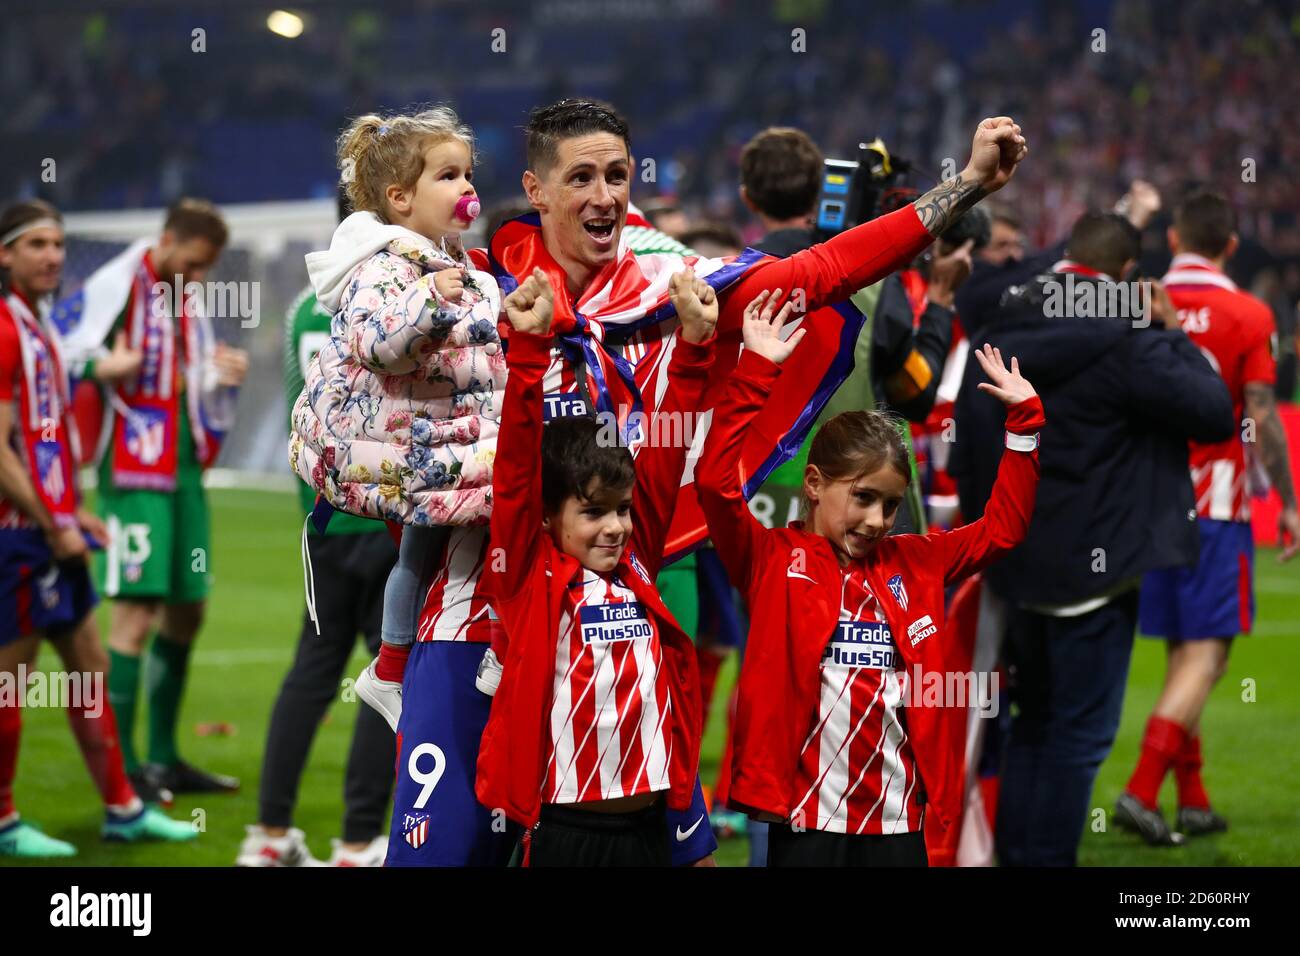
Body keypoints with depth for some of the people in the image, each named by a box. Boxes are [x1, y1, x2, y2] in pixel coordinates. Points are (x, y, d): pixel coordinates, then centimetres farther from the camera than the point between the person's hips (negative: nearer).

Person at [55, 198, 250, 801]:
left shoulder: (189, 300, 15)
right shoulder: (114, 287, -9)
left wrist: (223, 380, 3)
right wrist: (101, 367, -30)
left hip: (184, 467, 9)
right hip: (133, 471, -9)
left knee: (187, 609, 12)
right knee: (137, 610, -11)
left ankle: (163, 757, 23)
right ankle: (121, 765, -6)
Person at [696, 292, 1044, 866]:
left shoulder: (913, 562, 13)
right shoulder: (772, 560, -2)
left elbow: (1001, 528, 18)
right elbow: (717, 483, -15)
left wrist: (1022, 420, 12)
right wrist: (756, 371, -18)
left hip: (897, 818, 5)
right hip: (807, 817, -4)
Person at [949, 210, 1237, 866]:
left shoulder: (1002, 337, 6)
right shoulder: (1127, 340, -17)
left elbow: (965, 451, 12)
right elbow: (1214, 413, -13)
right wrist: (1173, 337, -1)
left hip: (1021, 564, 7)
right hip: (1095, 563, -7)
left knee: (1035, 722, 19)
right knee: (1079, 734, 0)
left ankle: (1012, 855, 23)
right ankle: (1048, 858, 0)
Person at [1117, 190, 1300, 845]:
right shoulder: (1247, 316, -7)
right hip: (1216, 506, -5)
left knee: (1182, 653, 14)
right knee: (1206, 655, -5)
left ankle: (1192, 799, 17)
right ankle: (1142, 789, -19)